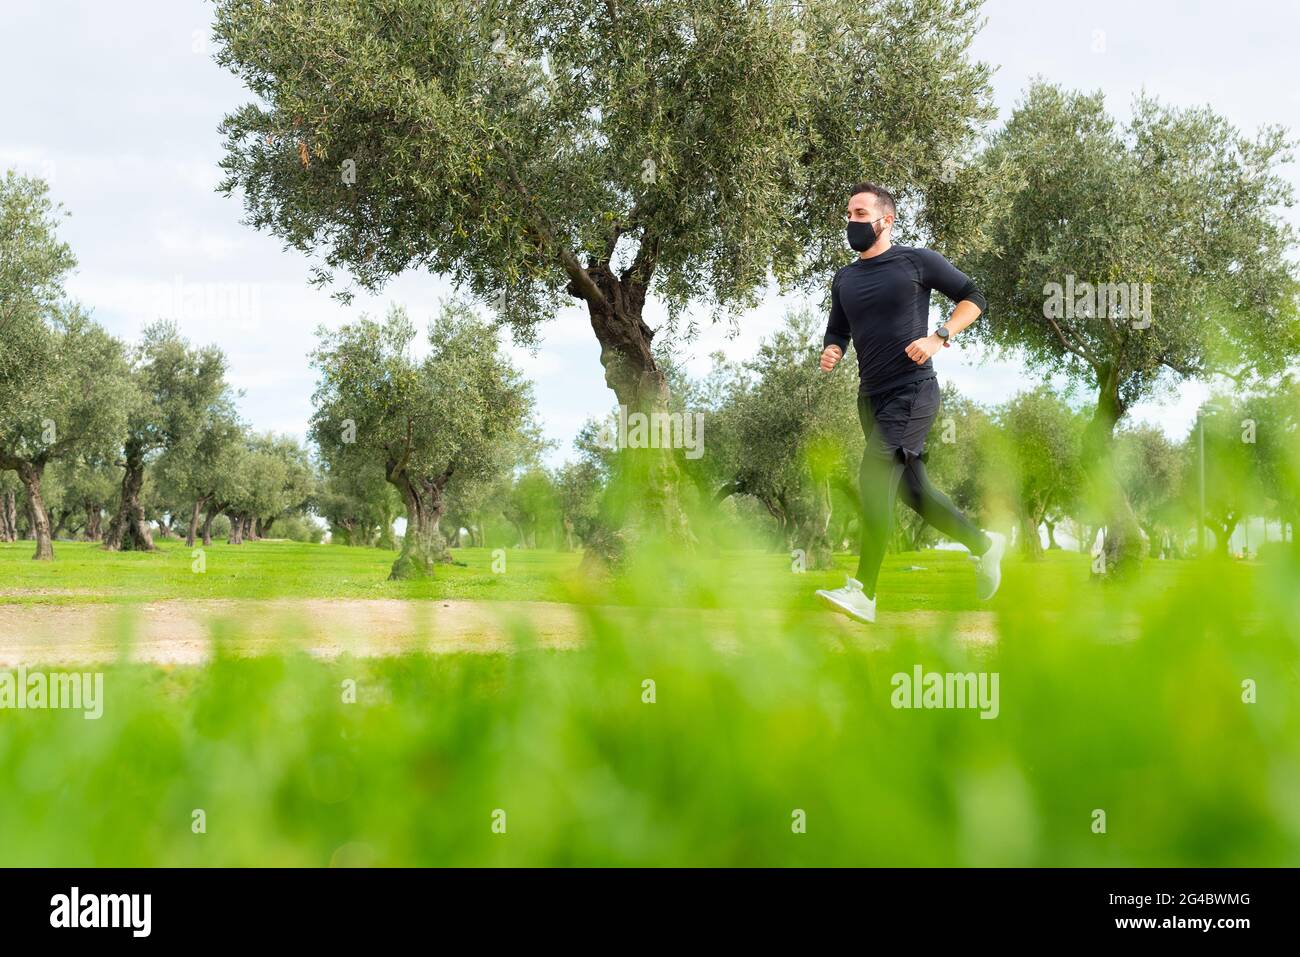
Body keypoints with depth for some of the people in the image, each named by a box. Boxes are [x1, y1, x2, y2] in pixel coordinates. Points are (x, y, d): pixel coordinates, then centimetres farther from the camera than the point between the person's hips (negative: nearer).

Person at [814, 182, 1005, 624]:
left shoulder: (917, 261, -3)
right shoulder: (845, 278, 13)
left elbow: (973, 298, 1)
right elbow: (837, 331, 21)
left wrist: (938, 338, -14)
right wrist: (830, 353, -2)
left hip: (912, 391, -7)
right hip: (872, 396, 7)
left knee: (875, 478, -19)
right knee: (912, 489, 11)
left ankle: (864, 593, -19)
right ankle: (984, 545, 32)